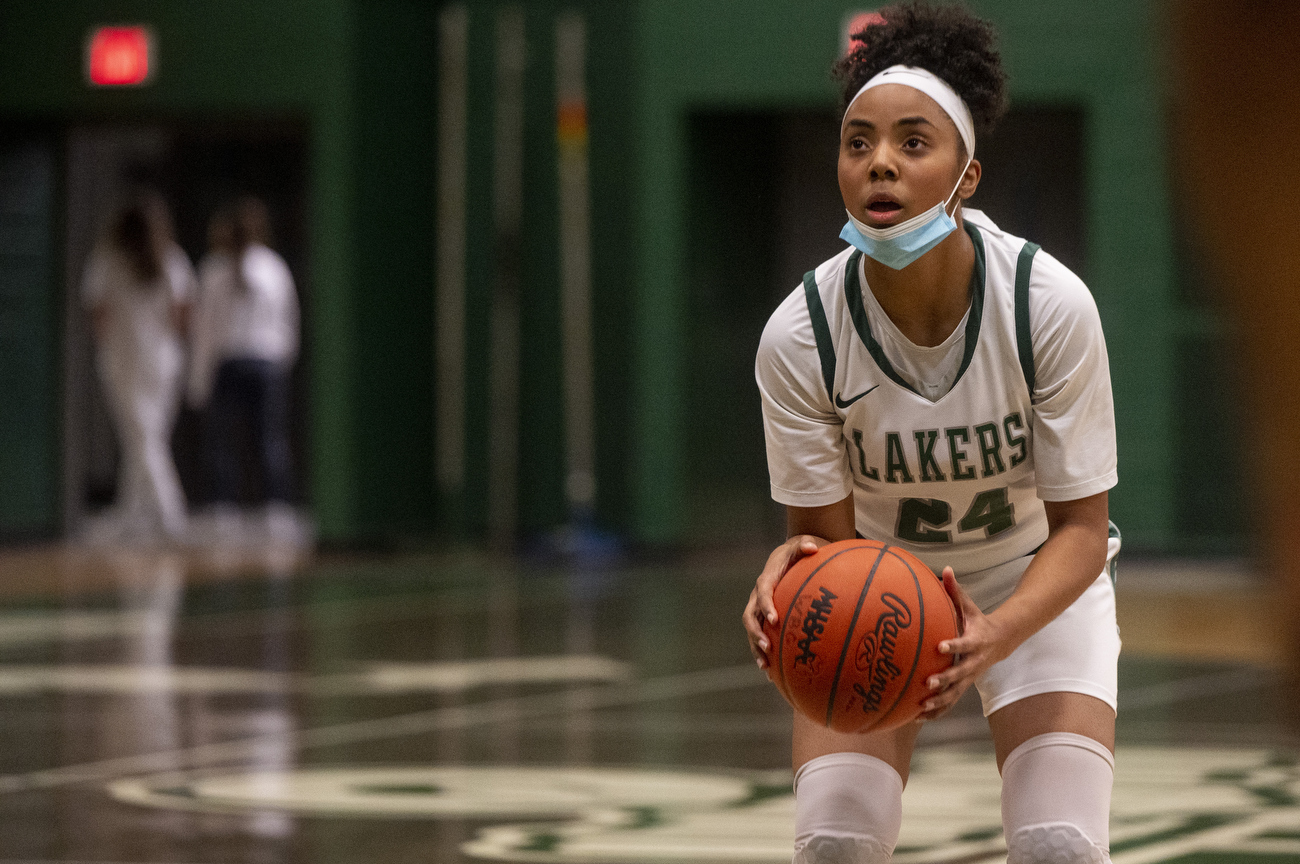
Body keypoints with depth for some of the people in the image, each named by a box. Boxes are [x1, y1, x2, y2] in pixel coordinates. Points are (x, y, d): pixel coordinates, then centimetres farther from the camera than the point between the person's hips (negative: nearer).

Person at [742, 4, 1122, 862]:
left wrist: (997, 634, -41)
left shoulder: (1050, 303, -27)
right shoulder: (799, 335, -25)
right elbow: (825, 530, -15)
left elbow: (1079, 525, -21)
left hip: (1037, 579, -1)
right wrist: (791, 573, -41)